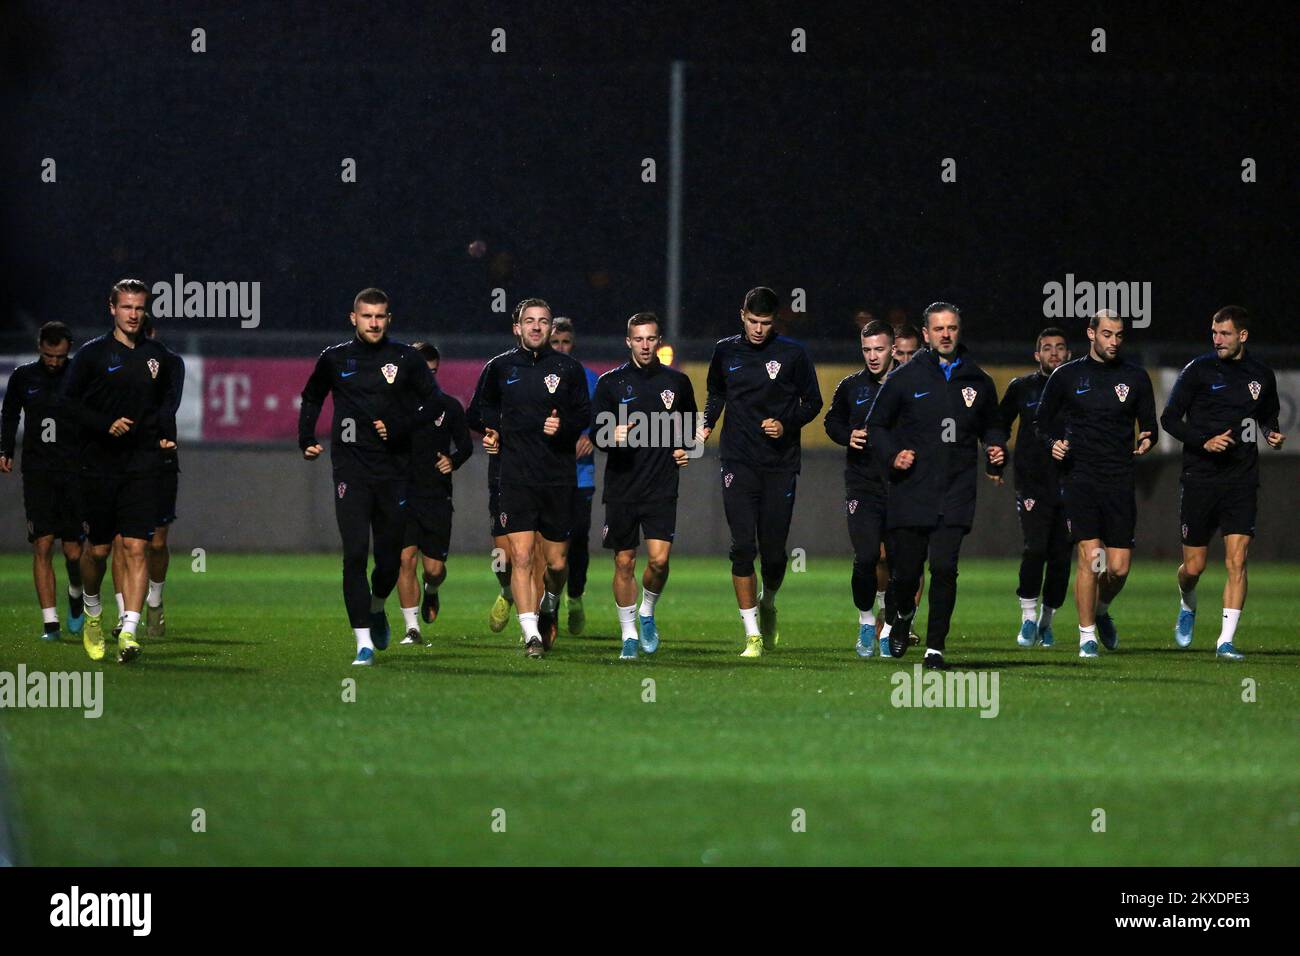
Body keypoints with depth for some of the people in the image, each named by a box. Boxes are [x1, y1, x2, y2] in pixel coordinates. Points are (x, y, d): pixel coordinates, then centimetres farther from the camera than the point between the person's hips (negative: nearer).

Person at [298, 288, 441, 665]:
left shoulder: (406, 358, 2)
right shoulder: (335, 359, 6)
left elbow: (434, 399, 3)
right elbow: (311, 398, 22)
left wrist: (400, 428, -10)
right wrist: (306, 440, 11)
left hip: (394, 471, 1)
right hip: (351, 470, -1)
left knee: (391, 559, 6)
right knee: (355, 555, -13)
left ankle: (376, 608, 40)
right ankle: (364, 643, -12)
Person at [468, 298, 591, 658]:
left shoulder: (568, 368, 3)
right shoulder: (500, 367, 5)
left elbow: (584, 413, 9)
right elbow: (483, 405, 22)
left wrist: (563, 426, -10)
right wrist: (491, 430, 5)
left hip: (559, 476, 1)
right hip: (516, 476, -1)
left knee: (556, 561, 5)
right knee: (520, 556, -13)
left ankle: (549, 604, 38)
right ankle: (531, 634, -12)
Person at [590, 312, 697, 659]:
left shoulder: (677, 382, 7)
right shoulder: (610, 382, 1)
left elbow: (689, 424, 23)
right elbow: (596, 432, -2)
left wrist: (684, 448, 4)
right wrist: (612, 436, -23)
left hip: (662, 488, 0)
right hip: (621, 487, 0)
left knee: (659, 559, -12)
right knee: (624, 562, 3)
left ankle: (648, 613, 15)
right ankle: (629, 634, 16)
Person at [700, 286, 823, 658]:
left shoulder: (792, 354, 0)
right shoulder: (725, 351, 7)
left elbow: (812, 402, 7)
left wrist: (787, 424, -10)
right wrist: (707, 424, 7)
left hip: (781, 464, -1)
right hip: (738, 462, 1)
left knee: (774, 552, 0)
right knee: (743, 548, -11)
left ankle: (767, 604, 33)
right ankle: (753, 634, -8)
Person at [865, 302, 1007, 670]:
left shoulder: (977, 382, 10)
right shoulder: (904, 379, 2)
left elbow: (991, 426, 25)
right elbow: (876, 425, 8)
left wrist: (996, 450, 4)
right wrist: (892, 456, -9)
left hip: (956, 496, 1)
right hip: (910, 494, -1)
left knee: (944, 568, -12)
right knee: (906, 571, 2)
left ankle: (935, 647, -4)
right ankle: (900, 615, 36)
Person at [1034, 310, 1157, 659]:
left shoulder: (1136, 378, 8)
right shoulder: (1067, 375, 4)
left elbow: (1149, 424, 13)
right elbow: (1042, 420, 13)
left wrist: (1147, 441, -10)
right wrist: (1053, 443, -8)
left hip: (1120, 482, 2)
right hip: (1080, 479, -2)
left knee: (1119, 567, -1)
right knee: (1090, 558, -14)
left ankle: (1101, 610, 32)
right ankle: (1087, 635, 0)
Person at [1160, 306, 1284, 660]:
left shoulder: (1262, 375, 7)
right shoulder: (1199, 369, -3)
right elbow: (1170, 418, -2)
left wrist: (1273, 434, 2)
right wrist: (1204, 442, -16)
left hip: (1241, 481, 1)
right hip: (1200, 478, -1)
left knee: (1237, 561, -11)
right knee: (1194, 566, 3)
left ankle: (1226, 640, -9)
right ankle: (1187, 607, 37)